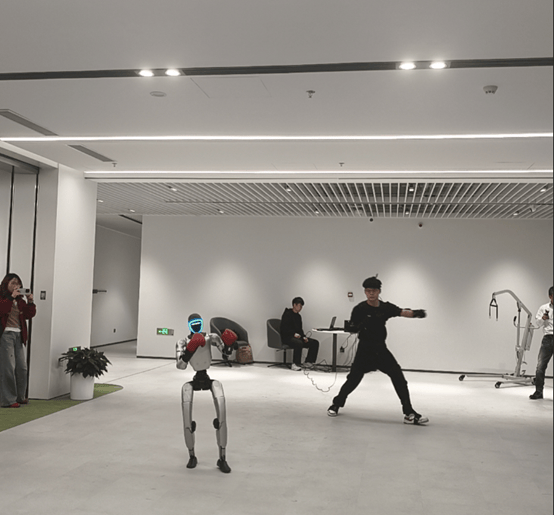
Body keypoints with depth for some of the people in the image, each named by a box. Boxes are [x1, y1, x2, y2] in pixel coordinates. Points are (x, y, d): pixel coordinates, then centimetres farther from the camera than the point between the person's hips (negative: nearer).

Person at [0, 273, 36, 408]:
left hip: (18, 335, 7)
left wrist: (30, 302, -1)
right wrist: (11, 297, -21)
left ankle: (20, 396, 19)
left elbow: (29, 315, 12)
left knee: (22, 367, 7)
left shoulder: (19, 300, 18)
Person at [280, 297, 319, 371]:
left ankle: (309, 362, -3)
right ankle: (295, 365, -29)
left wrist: (304, 337, 1)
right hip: (287, 337, -8)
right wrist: (294, 334, -26)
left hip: (298, 337, 8)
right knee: (299, 343, -39)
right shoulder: (287, 314, -7)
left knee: (315, 343, -7)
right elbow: (284, 328, -15)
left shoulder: (298, 316, 19)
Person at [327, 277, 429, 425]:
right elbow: (351, 329, -6)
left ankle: (409, 413, 1)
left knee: (399, 378, -4)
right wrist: (360, 325, -28)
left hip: (381, 349, 3)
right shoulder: (360, 309, -8)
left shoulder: (386, 307, 1)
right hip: (365, 350, -3)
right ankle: (336, 404, 21)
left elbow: (403, 312, -11)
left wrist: (415, 313, -31)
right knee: (353, 379, -2)